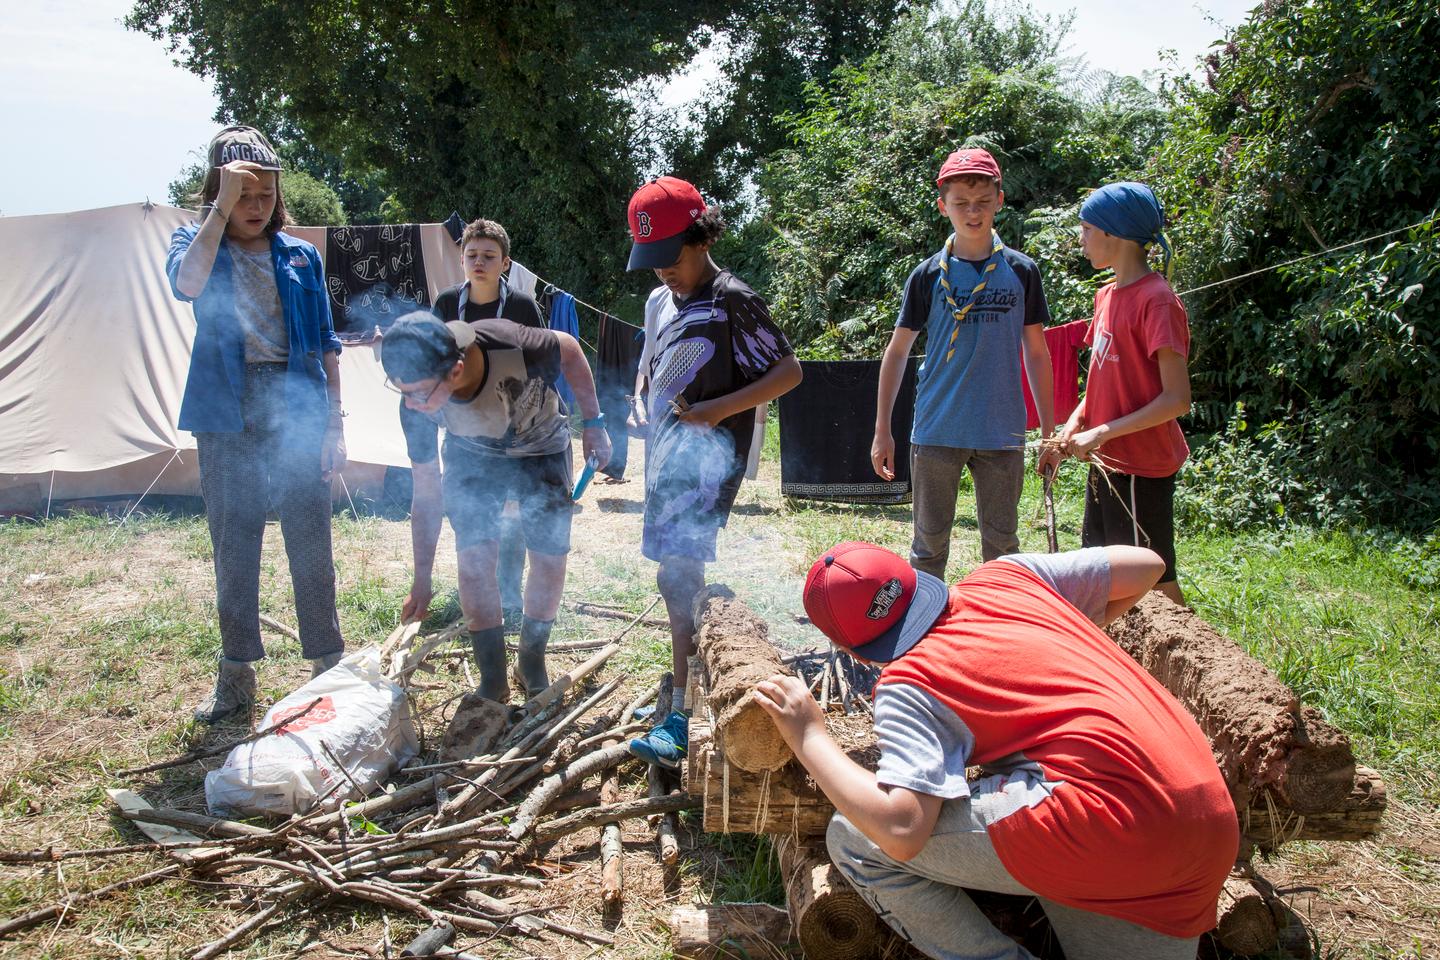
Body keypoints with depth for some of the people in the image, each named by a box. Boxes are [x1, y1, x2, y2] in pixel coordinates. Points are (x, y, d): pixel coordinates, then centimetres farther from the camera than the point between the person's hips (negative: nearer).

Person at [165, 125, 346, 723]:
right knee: (233, 545, 5)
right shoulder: (196, 242, 6)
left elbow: (325, 344, 10)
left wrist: (334, 421, 3)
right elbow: (186, 283, -19)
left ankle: (328, 664, 13)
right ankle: (236, 674, 17)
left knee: (310, 542, 1)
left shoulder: (300, 255, 10)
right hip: (228, 414, 0)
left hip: (297, 407, 0)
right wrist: (221, 208, -19)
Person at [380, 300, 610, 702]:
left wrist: (593, 423, -8)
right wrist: (422, 580, -10)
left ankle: (532, 665, 20)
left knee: (549, 561, -4)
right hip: (472, 455, 1)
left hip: (542, 448, -1)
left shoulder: (512, 347, -42)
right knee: (475, 557, -13)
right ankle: (492, 680, 4)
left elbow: (569, 348, -16)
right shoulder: (415, 404, -30)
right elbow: (426, 492, -16)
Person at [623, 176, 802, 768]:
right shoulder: (659, 302, 15)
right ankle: (683, 690, 24)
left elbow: (789, 371, -10)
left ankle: (683, 722, -14)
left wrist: (717, 409, -18)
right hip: (666, 454, 8)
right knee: (682, 576, 13)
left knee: (678, 575, -16)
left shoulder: (732, 301, -9)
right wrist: (640, 406, 7)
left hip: (706, 456, -8)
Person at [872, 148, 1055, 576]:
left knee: (1001, 542, 9)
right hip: (936, 430, -1)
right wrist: (882, 430, 2)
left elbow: (1036, 353, 9)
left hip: (1002, 433, 1)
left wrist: (1049, 429, 7)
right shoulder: (929, 275, 1)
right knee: (930, 542, 7)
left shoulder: (1022, 271, 3)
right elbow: (897, 351, 5)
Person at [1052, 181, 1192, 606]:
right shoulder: (1108, 295, 11)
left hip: (1141, 466, -9)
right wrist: (1075, 424, 2)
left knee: (1155, 579, 0)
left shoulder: (1156, 300, -16)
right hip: (1105, 461, 9)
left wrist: (1103, 433, -21)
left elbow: (1177, 399, -20)